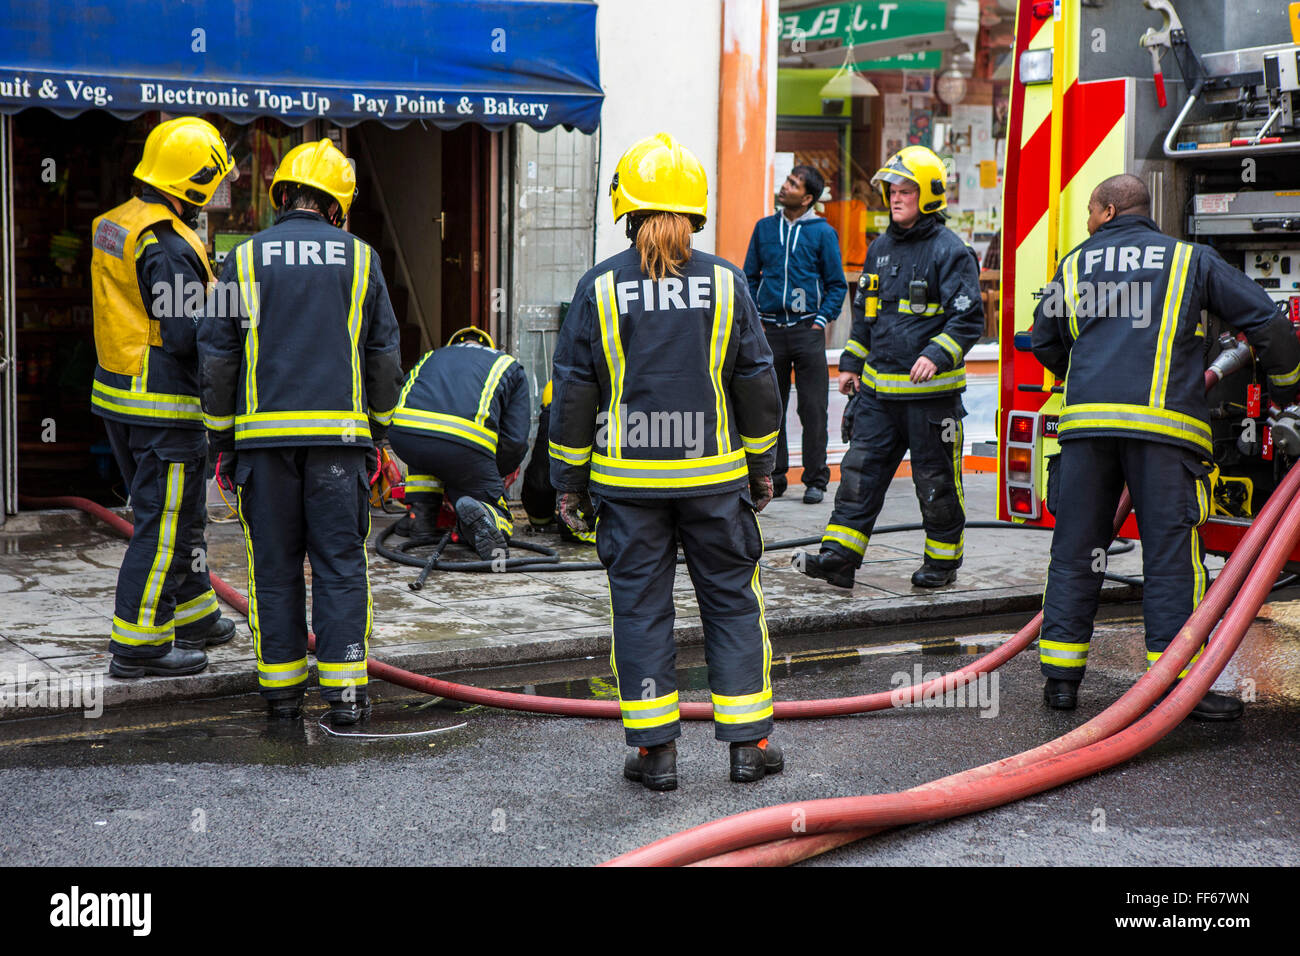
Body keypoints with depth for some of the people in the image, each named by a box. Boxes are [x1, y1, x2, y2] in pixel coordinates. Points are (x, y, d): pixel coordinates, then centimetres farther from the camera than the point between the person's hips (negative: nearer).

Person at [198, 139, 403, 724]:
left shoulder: (245, 259, 3)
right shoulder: (359, 259, 5)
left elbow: (216, 356, 4)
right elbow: (383, 357, 9)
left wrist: (222, 443, 12)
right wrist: (377, 434, 19)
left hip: (264, 433, 0)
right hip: (340, 434, 0)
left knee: (274, 565, 8)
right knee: (341, 562, 4)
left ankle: (281, 686, 12)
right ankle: (344, 687, 2)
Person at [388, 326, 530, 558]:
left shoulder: (430, 357, 37)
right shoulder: (510, 366, 30)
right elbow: (515, 441, 17)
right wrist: (488, 476, 35)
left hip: (404, 434, 3)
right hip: (465, 443, -3)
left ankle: (421, 513, 20)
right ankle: (478, 513, -19)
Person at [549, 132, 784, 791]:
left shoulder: (599, 287, -5)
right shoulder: (726, 283, -2)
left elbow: (572, 391, -2)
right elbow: (757, 383, 4)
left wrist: (568, 480, 7)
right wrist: (761, 466, 16)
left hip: (628, 480, -1)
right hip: (714, 476, 1)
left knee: (640, 607, 7)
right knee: (732, 601, 11)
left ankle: (656, 749, 9)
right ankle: (747, 742, 15)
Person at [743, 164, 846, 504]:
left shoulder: (822, 232, 1)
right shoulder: (765, 228, 10)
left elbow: (837, 284, 6)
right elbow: (750, 278, 15)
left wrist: (822, 320, -4)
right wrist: (754, 319, 4)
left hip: (807, 331, -3)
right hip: (770, 331, 3)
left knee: (813, 408, -2)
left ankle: (815, 479, 5)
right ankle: (774, 475, 14)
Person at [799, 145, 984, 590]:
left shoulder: (950, 252, -8)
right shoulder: (880, 249, 14)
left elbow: (968, 319, -12)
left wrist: (937, 355, -26)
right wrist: (852, 362, 20)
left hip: (931, 391, -6)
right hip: (878, 387, 6)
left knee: (936, 482, 4)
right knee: (860, 471, 2)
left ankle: (943, 562, 18)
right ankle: (839, 557, 4)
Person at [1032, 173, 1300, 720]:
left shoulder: (1075, 263, 17)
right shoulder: (1190, 259, 11)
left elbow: (1044, 343, 26)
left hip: (1086, 420, 2)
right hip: (1163, 423, -2)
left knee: (1075, 550, 9)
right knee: (1170, 555, -1)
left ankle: (1061, 676, 10)